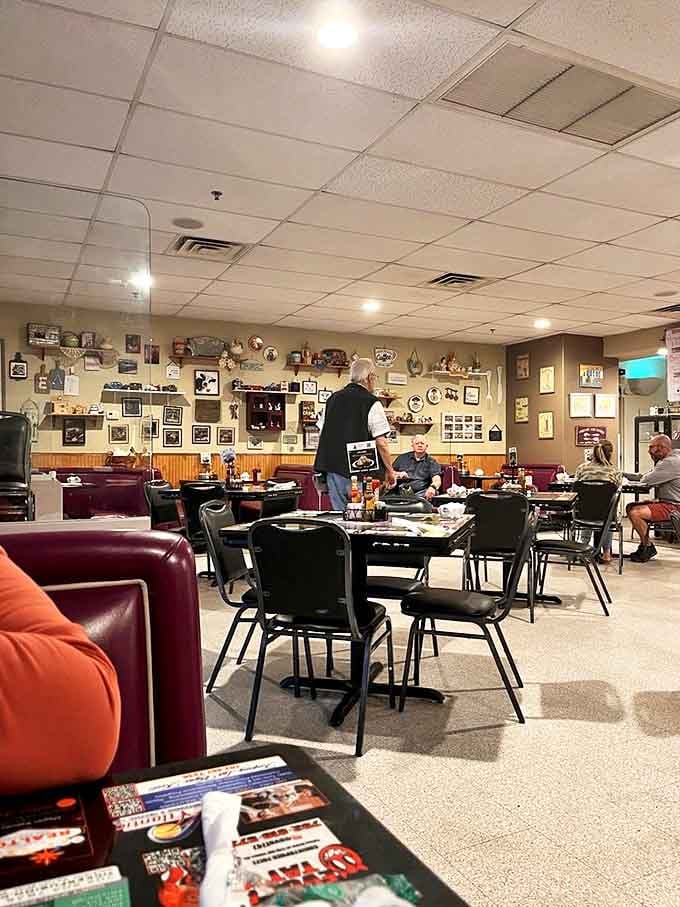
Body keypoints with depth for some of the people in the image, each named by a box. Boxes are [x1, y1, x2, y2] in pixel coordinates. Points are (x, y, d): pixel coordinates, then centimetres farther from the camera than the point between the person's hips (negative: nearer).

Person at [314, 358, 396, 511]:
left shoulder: (333, 399, 11)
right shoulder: (372, 403, -8)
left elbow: (322, 434, 15)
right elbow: (381, 443, -11)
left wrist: (322, 470, 23)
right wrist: (390, 471, 0)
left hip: (333, 468, 6)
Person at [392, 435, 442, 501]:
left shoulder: (431, 462, 11)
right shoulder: (403, 458, 20)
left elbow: (437, 480, -5)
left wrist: (433, 487, -29)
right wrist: (398, 474, -1)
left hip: (420, 493, 0)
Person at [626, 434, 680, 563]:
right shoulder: (665, 461, 15)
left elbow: (645, 480, -22)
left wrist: (645, 476, 0)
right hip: (664, 501, 11)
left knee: (635, 513, -23)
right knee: (630, 507, 11)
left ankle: (647, 547, -3)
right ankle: (645, 544, 14)